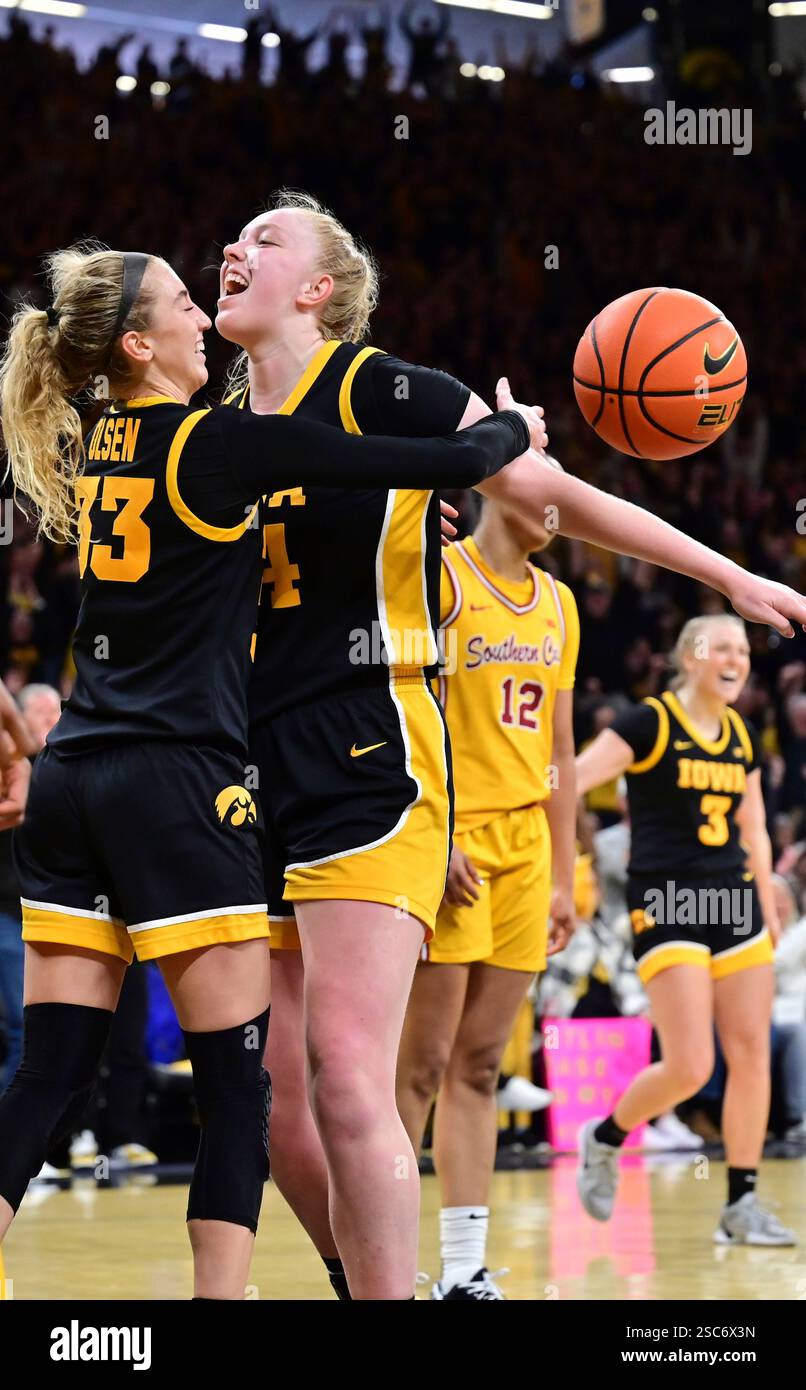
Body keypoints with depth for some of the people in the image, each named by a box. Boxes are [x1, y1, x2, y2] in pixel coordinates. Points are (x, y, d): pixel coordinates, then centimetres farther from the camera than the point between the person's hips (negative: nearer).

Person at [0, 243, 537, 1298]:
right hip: (178, 787, -7)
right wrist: (513, 431, 13)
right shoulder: (214, 444, -9)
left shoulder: (93, 451, 13)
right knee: (237, 1085, -1)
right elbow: (441, 464, -10)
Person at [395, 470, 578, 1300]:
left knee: (479, 1066, 6)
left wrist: (563, 876, 15)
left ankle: (464, 1270, 7)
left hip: (523, 844, 7)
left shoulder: (557, 603, 16)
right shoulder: (440, 578, -6)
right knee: (422, 1064, -7)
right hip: (449, 835, -7)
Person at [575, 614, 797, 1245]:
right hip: (666, 905, -6)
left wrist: (767, 906, 20)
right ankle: (604, 1139, 14)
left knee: (752, 1054, 1)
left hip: (734, 901, 7)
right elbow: (572, 779, -15)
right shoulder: (650, 723, -7)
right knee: (690, 1066, -13)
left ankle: (742, 1204, 9)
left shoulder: (742, 737, 12)